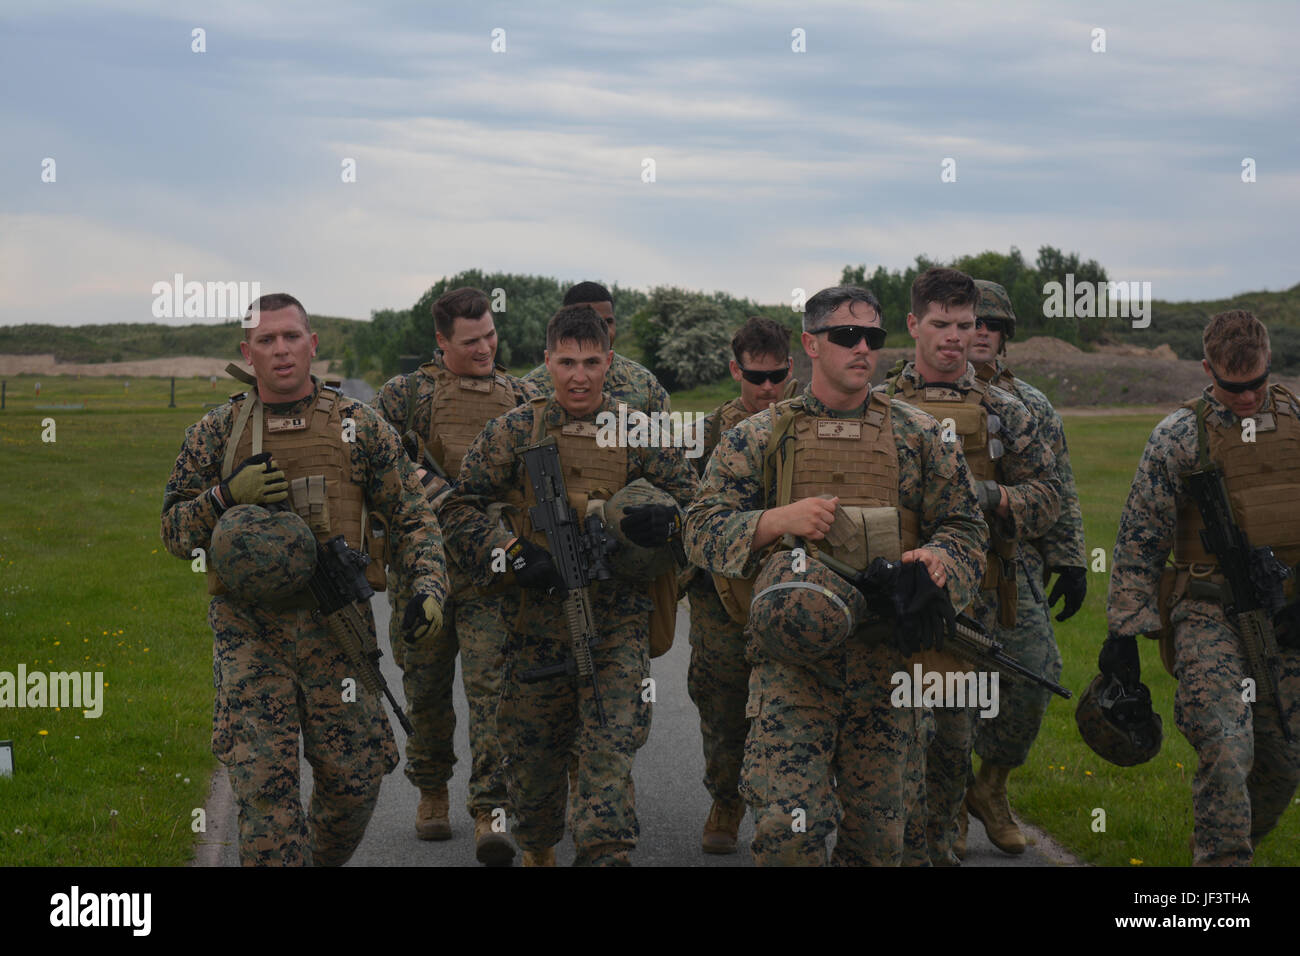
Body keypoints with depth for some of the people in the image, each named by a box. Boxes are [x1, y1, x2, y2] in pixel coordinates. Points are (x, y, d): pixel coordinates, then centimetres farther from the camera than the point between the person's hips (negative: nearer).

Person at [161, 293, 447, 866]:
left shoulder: (361, 427, 6)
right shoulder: (215, 433, 6)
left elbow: (412, 519, 9)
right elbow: (175, 532, 9)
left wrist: (428, 587, -7)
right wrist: (227, 496, -10)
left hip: (337, 627, 1)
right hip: (249, 631, -1)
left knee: (354, 778, 1)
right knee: (264, 785, -10)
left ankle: (325, 861, 29)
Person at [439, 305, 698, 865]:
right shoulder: (514, 431, 2)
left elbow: (688, 500, 7)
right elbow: (459, 508, 4)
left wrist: (660, 517, -16)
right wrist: (511, 554, -11)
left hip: (617, 616, -1)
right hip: (537, 611, 1)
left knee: (610, 746, -12)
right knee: (532, 748, 12)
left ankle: (604, 855, -9)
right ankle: (537, 850, 36)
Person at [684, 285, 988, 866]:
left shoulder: (919, 436, 10)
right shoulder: (757, 438, 6)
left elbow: (966, 528, 12)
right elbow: (701, 531, 3)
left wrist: (937, 557, -11)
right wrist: (778, 520, -14)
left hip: (887, 662, 2)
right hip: (792, 661, -2)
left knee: (878, 833, 9)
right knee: (787, 827, -17)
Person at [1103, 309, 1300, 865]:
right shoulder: (1179, 435, -1)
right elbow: (1139, 539, 0)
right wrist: (1124, 633, -3)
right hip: (1210, 615, -4)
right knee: (1225, 754, -20)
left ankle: (1232, 850, 30)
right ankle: (1223, 861, -11)